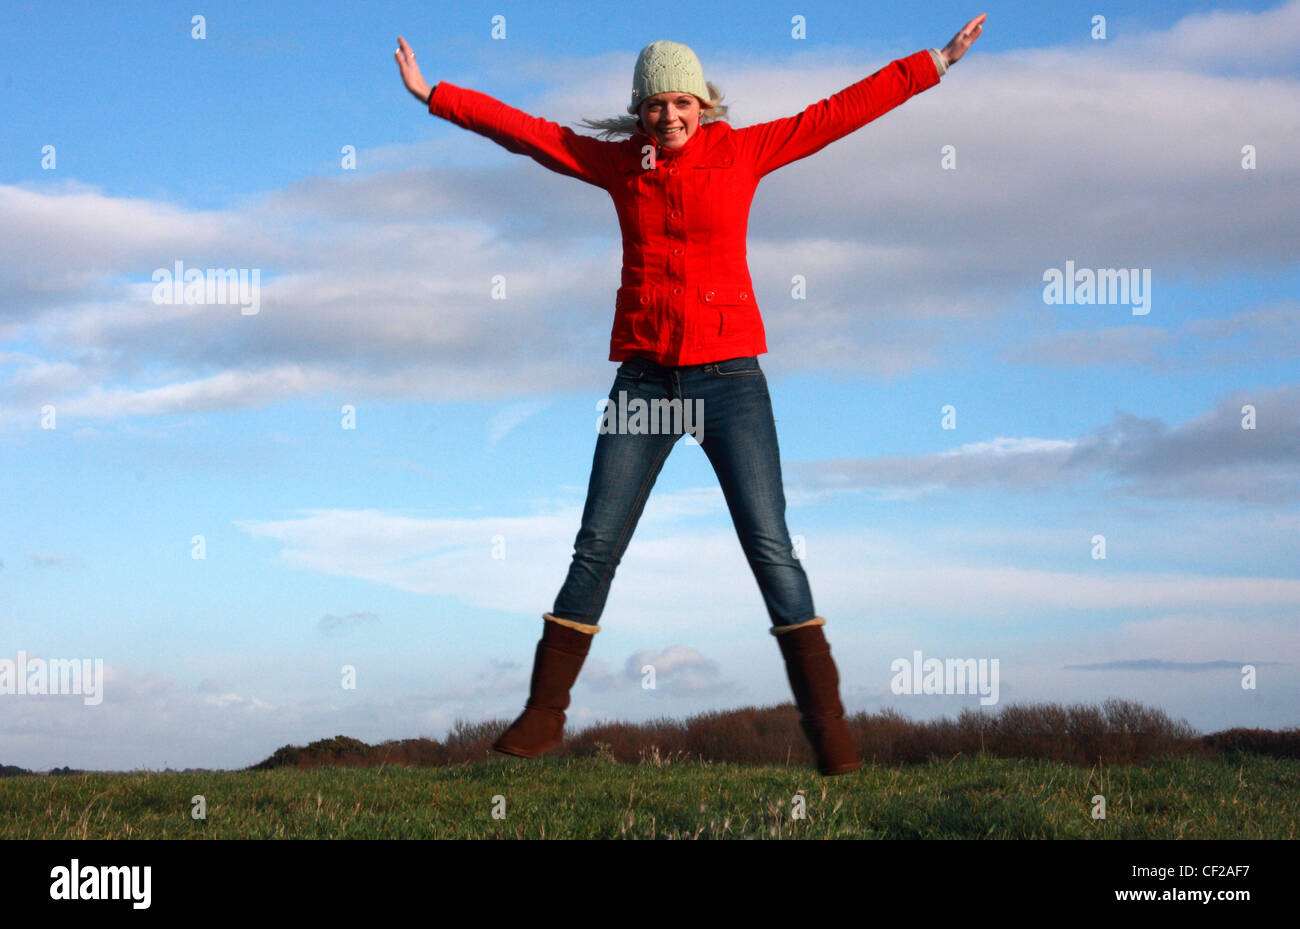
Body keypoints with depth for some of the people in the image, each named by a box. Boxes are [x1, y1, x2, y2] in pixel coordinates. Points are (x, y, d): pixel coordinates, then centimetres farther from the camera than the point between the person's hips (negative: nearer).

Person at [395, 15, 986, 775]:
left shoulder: (744, 153, 2)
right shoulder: (618, 163, 8)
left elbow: (844, 111, 2)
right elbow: (521, 129, 12)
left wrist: (937, 62, 2)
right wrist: (434, 94, 13)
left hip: (729, 376, -2)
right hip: (644, 376, 2)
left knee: (771, 547, -7)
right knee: (596, 547, 3)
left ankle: (828, 726, -5)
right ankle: (545, 714, 12)